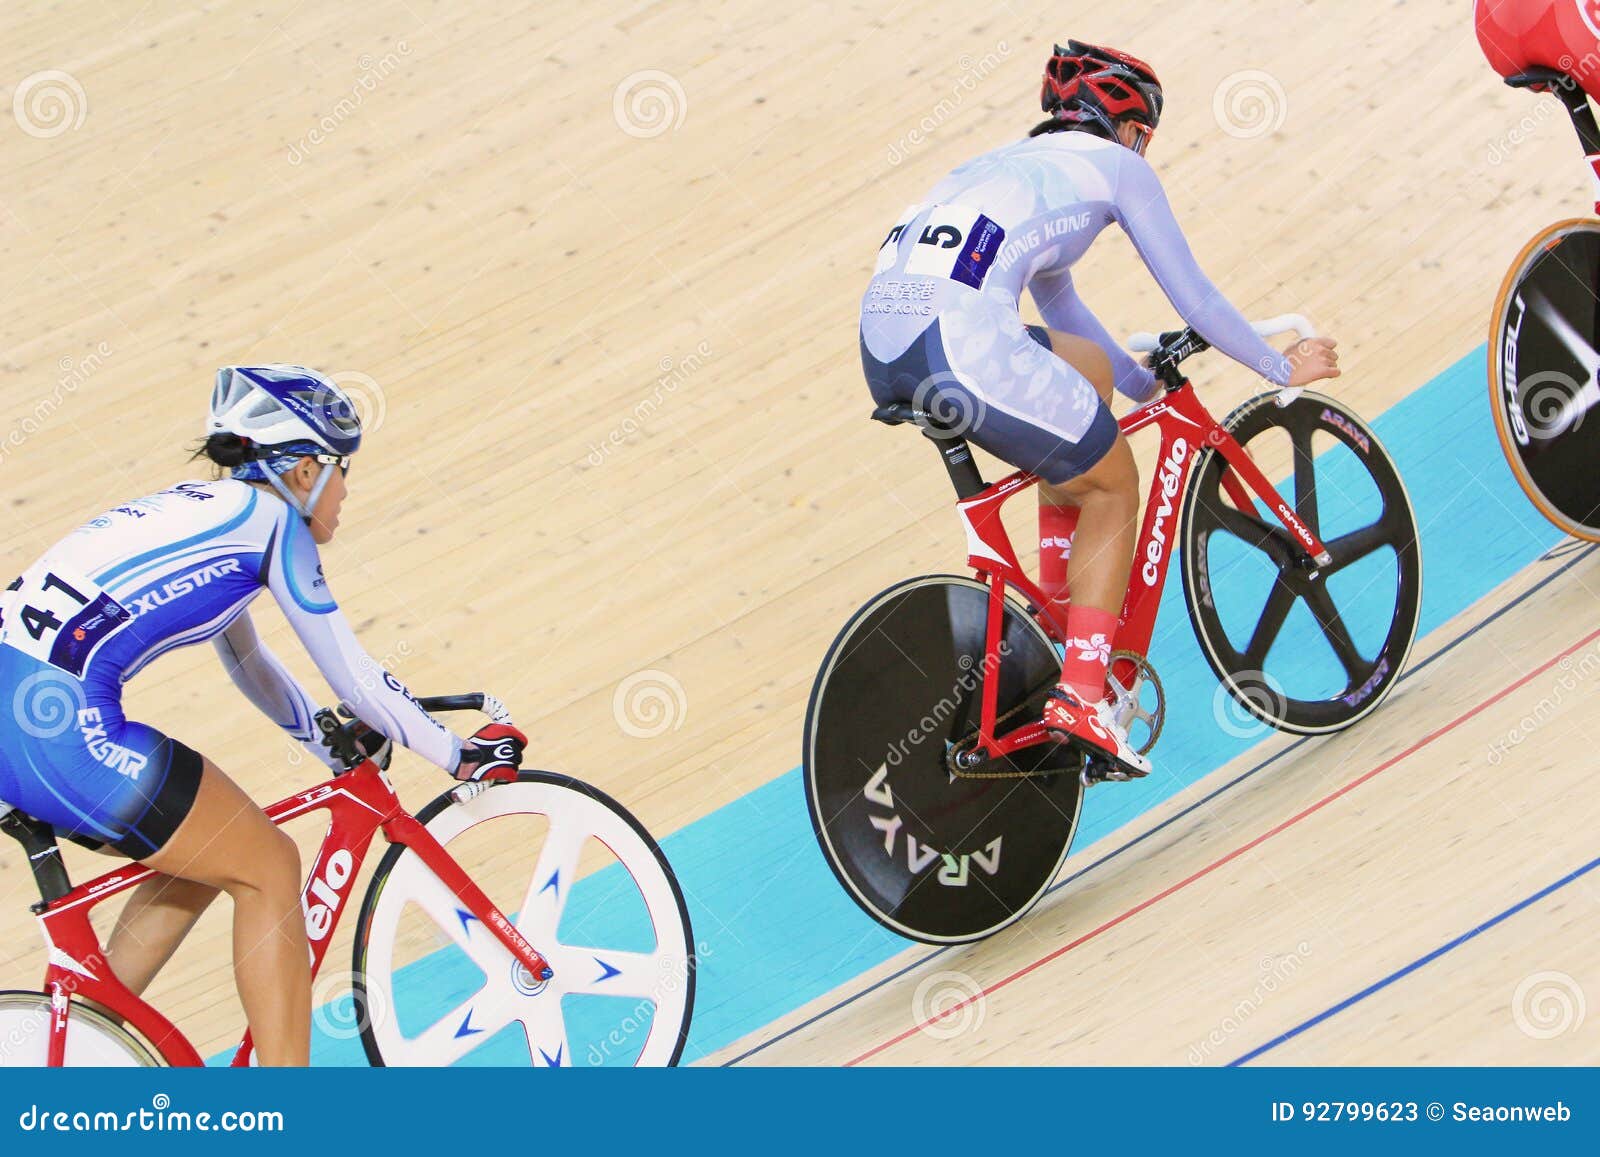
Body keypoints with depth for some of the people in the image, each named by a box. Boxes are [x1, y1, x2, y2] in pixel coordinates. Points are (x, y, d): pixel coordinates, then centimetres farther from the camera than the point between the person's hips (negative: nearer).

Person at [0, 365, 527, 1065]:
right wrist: (462, 758, 14)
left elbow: (249, 665, 36)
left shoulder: (208, 509, 25)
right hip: (62, 724, -9)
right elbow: (353, 679, 2)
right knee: (268, 868, 5)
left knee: (204, 858, 23)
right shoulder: (271, 517, 1)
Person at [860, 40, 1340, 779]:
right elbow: (1194, 303, 17)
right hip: (961, 340, -7)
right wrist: (1282, 368, 32)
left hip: (881, 347, 7)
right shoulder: (1116, 166, 15)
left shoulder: (1016, 164, 35)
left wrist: (1146, 385, 55)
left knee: (1089, 367, 31)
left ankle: (1061, 602, 29)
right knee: (1112, 487, 15)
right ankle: (1081, 697, 2)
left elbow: (1057, 304, 46)